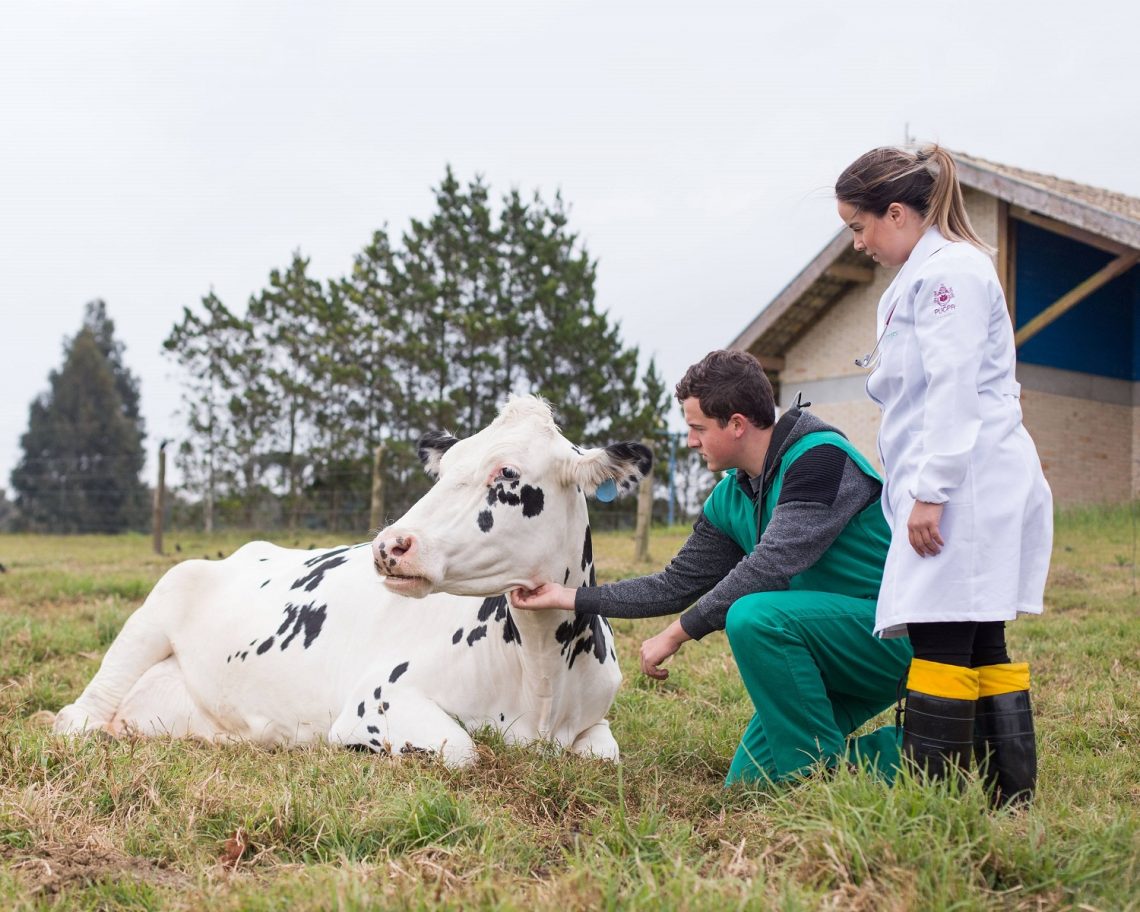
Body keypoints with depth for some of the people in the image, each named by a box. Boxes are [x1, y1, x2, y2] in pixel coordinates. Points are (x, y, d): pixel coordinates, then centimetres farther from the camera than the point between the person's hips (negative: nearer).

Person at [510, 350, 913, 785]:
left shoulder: (820, 457, -20)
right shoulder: (729, 500, 6)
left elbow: (767, 569, -28)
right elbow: (676, 585, 13)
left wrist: (675, 635, -19)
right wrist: (569, 597, 12)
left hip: (889, 634, -8)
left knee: (753, 617, -31)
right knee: (748, 781, 6)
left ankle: (826, 768, -16)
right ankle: (889, 752, 15)